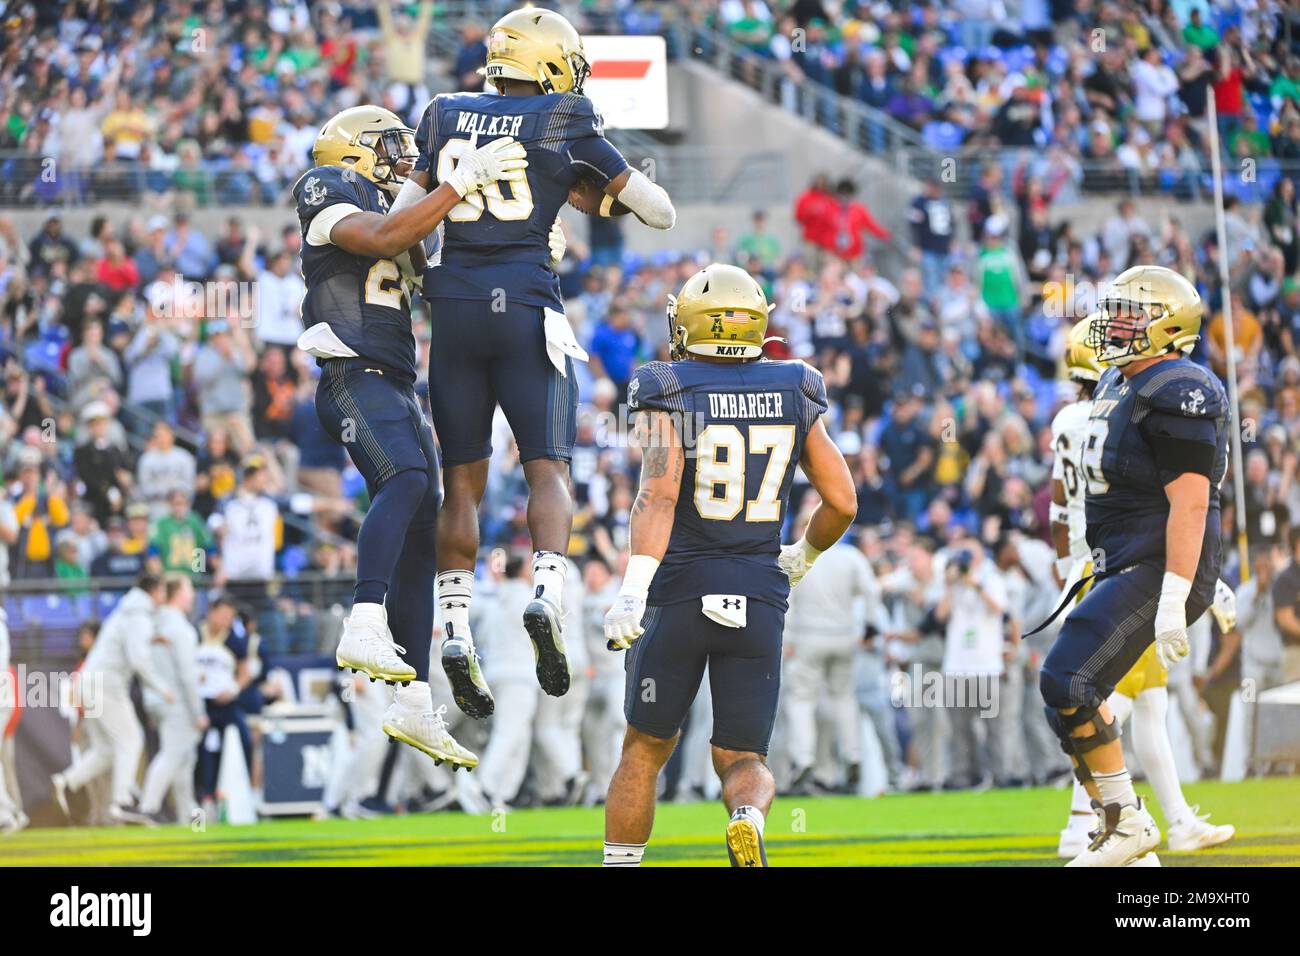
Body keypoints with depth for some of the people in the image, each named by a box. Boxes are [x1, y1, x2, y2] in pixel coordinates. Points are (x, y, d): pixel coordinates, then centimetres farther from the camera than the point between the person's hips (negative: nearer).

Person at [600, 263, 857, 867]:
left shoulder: (668, 393, -5)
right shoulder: (793, 395, 5)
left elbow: (660, 491, -20)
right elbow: (842, 503, 6)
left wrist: (634, 589, -26)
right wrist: (801, 559, 25)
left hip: (680, 590, -2)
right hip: (759, 598, 2)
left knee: (645, 749, 15)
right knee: (742, 759, 9)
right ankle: (749, 818, -24)